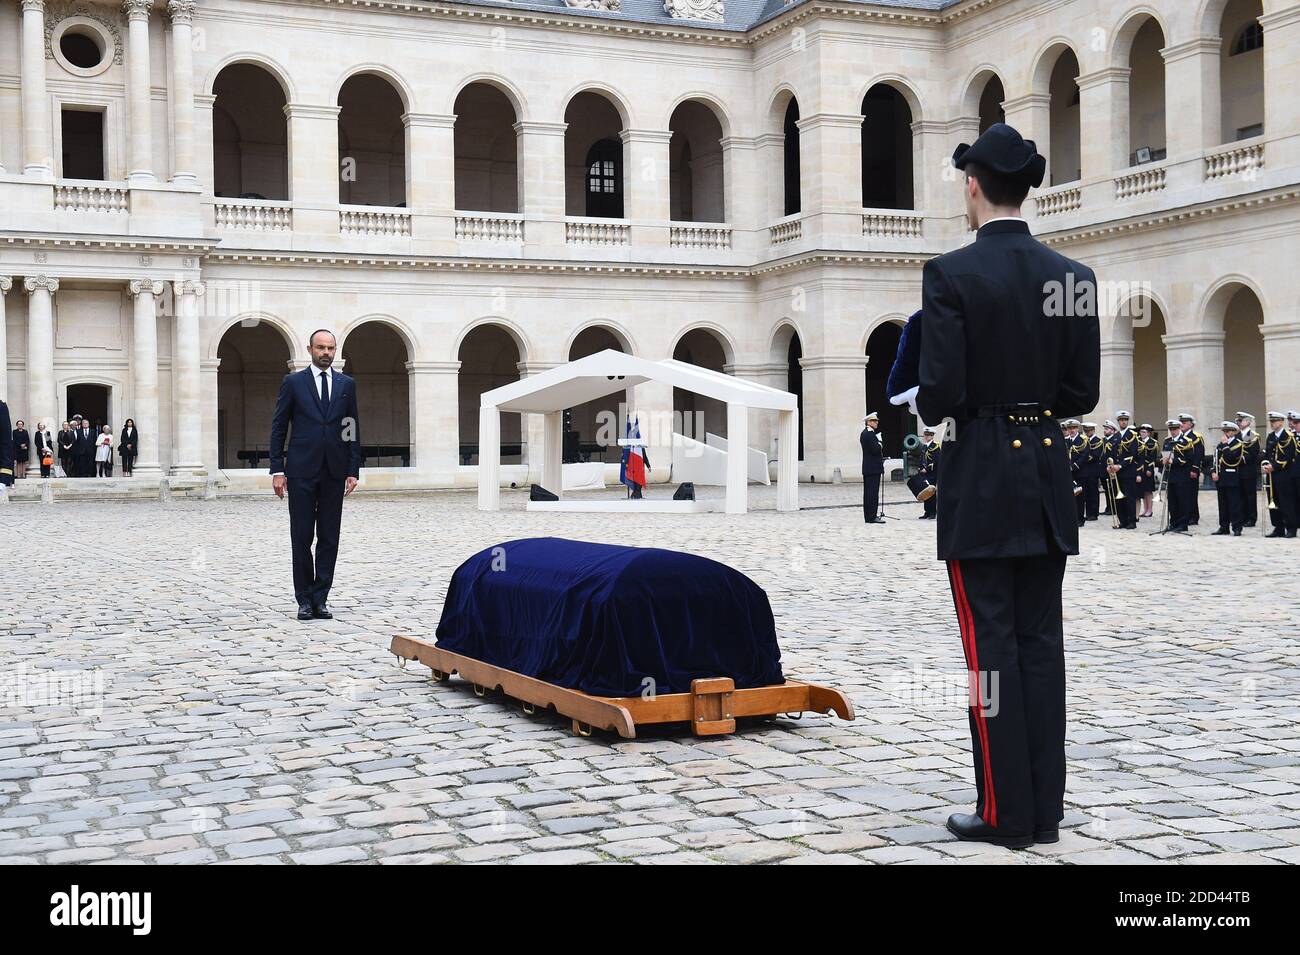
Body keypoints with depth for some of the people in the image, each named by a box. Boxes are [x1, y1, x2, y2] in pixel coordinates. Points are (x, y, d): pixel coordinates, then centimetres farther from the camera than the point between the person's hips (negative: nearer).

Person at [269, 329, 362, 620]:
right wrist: (277, 470, -4)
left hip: (334, 472, 2)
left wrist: (353, 470, 2)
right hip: (302, 471, -2)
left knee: (329, 539, 3)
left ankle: (320, 598, 10)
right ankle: (304, 599, 9)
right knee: (302, 538, 1)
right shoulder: (293, 383, 3)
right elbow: (278, 429, 3)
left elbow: (353, 430, 10)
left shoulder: (347, 384, 10)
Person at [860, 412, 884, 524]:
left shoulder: (864, 434, 16)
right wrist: (879, 442, -4)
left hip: (867, 468, 10)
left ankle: (868, 516, 15)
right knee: (873, 492, -8)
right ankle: (872, 516, -8)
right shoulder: (870, 434, -15)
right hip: (874, 468, -10)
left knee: (868, 492, 11)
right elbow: (875, 450, -21)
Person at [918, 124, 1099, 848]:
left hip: (982, 481, -5)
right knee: (1041, 640, 10)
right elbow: (1083, 392, 5)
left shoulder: (951, 274, -12)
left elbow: (942, 390, -16)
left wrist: (926, 409, 6)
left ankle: (1007, 812, 6)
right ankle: (1046, 808, 15)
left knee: (991, 644, 1)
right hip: (1049, 475, 5)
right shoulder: (1073, 277, 4)